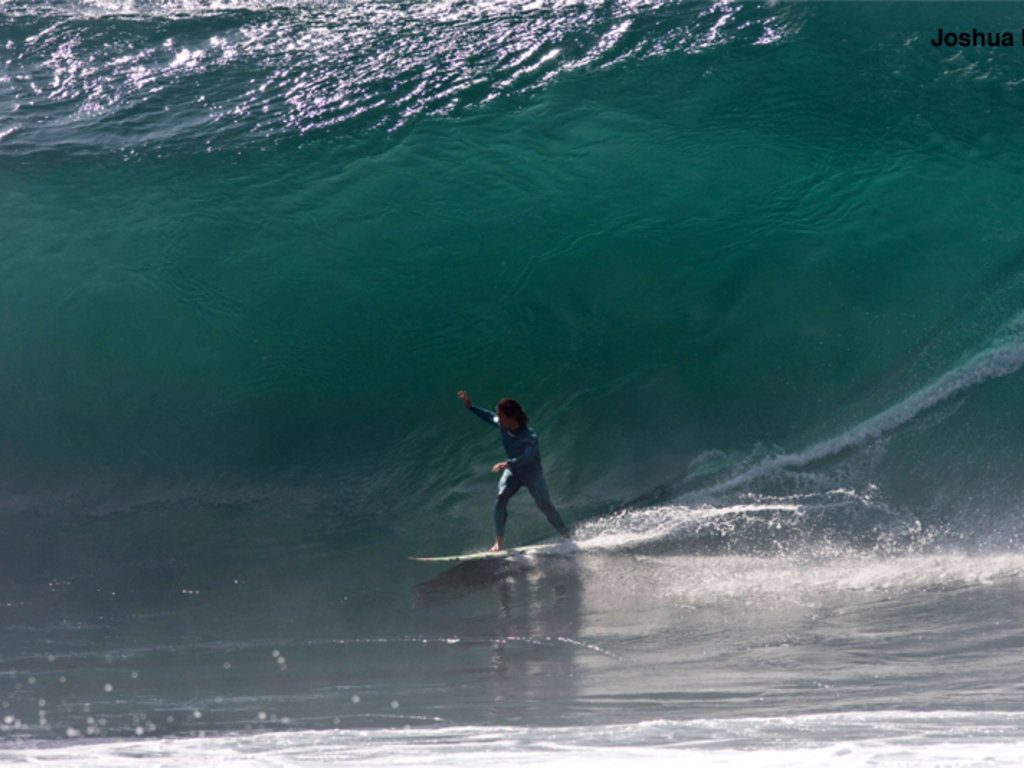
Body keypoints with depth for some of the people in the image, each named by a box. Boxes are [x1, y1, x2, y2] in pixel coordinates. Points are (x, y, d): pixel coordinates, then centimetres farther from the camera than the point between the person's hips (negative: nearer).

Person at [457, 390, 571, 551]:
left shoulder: (529, 436, -32)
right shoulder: (502, 425, -14)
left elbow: (529, 457, -47)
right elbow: (489, 416, 8)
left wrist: (507, 463, -61)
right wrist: (470, 406, 5)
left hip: (532, 471, -5)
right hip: (513, 471, 5)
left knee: (545, 505, -8)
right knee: (501, 497, -19)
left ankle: (567, 538, 12)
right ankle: (499, 542, -20)